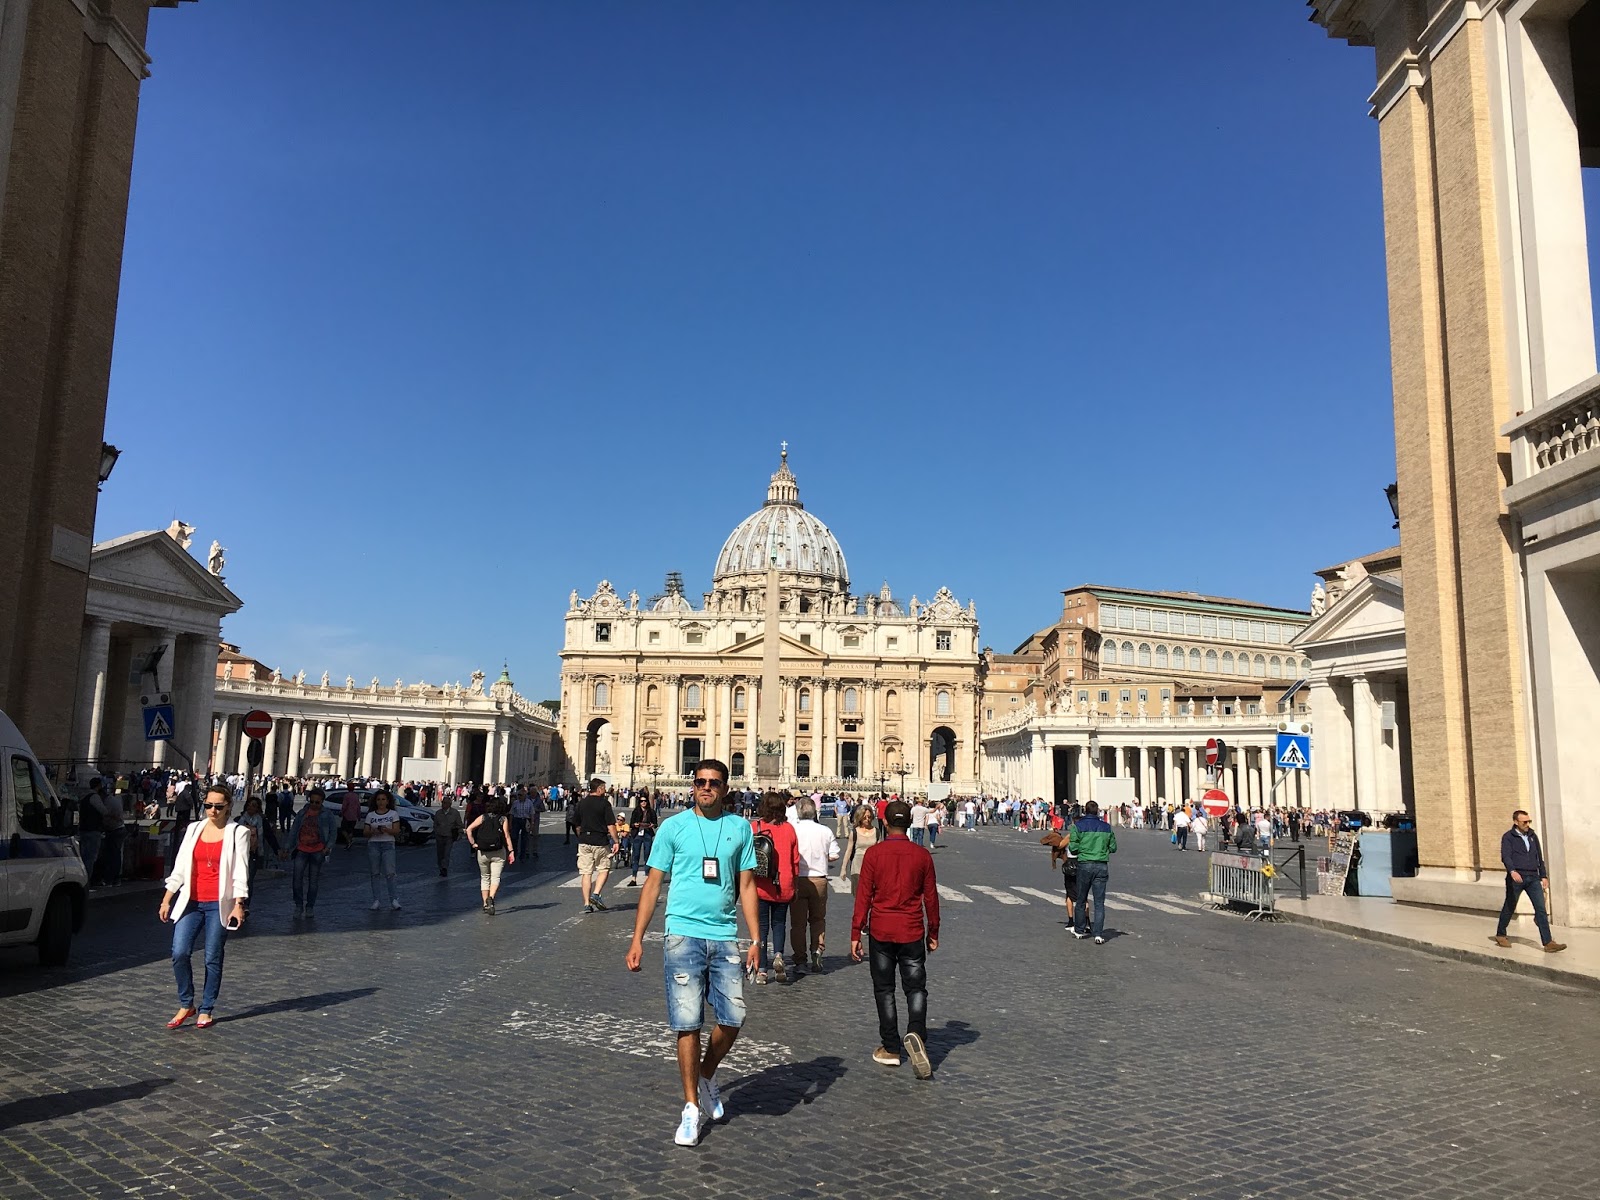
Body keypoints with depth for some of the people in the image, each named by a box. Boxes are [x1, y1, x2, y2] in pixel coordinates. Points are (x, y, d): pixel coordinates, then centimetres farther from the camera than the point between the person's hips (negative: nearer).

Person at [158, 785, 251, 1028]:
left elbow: (241, 872, -6)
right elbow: (180, 867, 12)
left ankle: (206, 1010, 14)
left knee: (213, 959, 1)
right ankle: (186, 1005, 10)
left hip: (219, 905, -3)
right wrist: (167, 899, 8)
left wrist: (238, 905, -14)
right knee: (179, 953, -8)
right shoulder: (194, 829, 10)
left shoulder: (238, 833, -2)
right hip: (191, 902, 3)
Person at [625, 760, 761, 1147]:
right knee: (688, 1023, 0)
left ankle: (707, 1076, 30)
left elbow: (746, 886, 10)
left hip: (724, 936, 2)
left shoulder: (740, 828, 7)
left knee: (733, 1019, 0)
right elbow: (652, 884, 4)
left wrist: (755, 939, 3)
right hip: (683, 934, -2)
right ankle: (692, 1107, 15)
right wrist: (637, 939, -1)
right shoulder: (673, 827, 1)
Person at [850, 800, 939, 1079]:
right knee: (916, 988, 8)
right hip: (912, 932, 1)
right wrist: (933, 933, 16)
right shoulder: (922, 855, -1)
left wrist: (855, 934, 0)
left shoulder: (873, 854, -6)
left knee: (884, 990, 11)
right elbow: (931, 897, 5)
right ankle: (915, 1034, -17)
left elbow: (863, 896, -6)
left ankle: (890, 1048, 14)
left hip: (881, 932, 0)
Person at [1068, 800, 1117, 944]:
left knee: (1081, 900, 14)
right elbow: (1113, 848, 8)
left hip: (1084, 865, -1)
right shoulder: (1107, 827, 4)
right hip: (1102, 866, 1)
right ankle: (1099, 935, -4)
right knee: (1099, 902, 3)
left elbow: (1073, 848, -8)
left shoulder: (1078, 826, -4)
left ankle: (1078, 930, 24)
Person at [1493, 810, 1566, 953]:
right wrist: (1512, 871, -33)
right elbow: (1505, 856, -16)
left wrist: (1544, 876, 17)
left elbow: (1539, 857, 21)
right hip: (1516, 877, -4)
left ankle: (1548, 943, -9)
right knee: (1509, 907, 7)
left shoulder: (1533, 836, 14)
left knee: (1541, 908, -7)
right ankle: (1500, 935, 24)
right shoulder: (1508, 837, -3)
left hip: (1533, 877, 4)